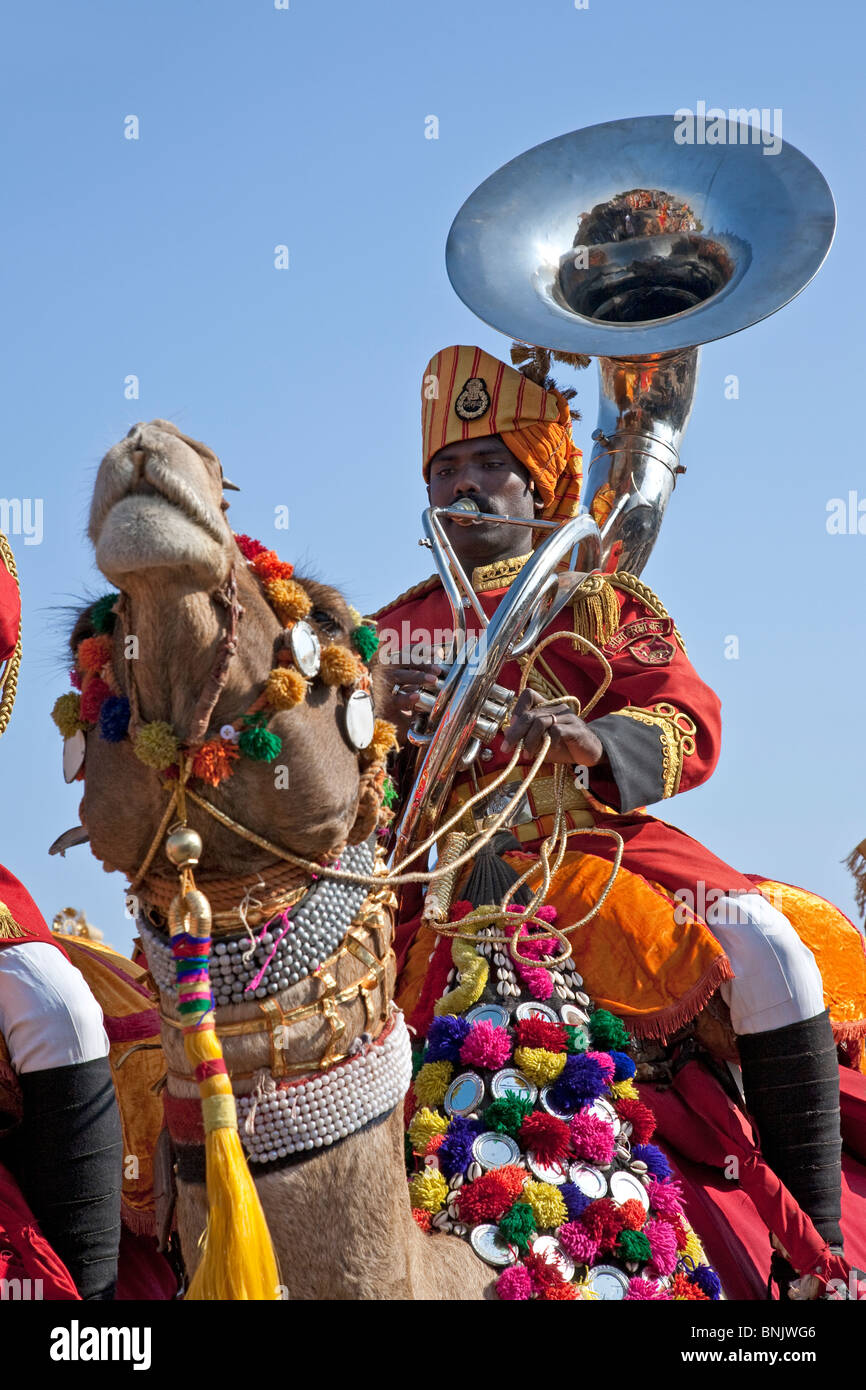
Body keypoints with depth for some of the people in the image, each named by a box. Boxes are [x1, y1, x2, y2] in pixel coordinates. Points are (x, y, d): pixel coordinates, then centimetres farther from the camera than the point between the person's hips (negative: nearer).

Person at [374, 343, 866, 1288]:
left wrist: (590, 740, -23)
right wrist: (375, 721, -14)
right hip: (438, 873, 2)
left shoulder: (599, 602, 13)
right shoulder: (392, 629, 18)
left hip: (590, 847, -2)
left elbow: (691, 729, -1)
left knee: (762, 943, -26)